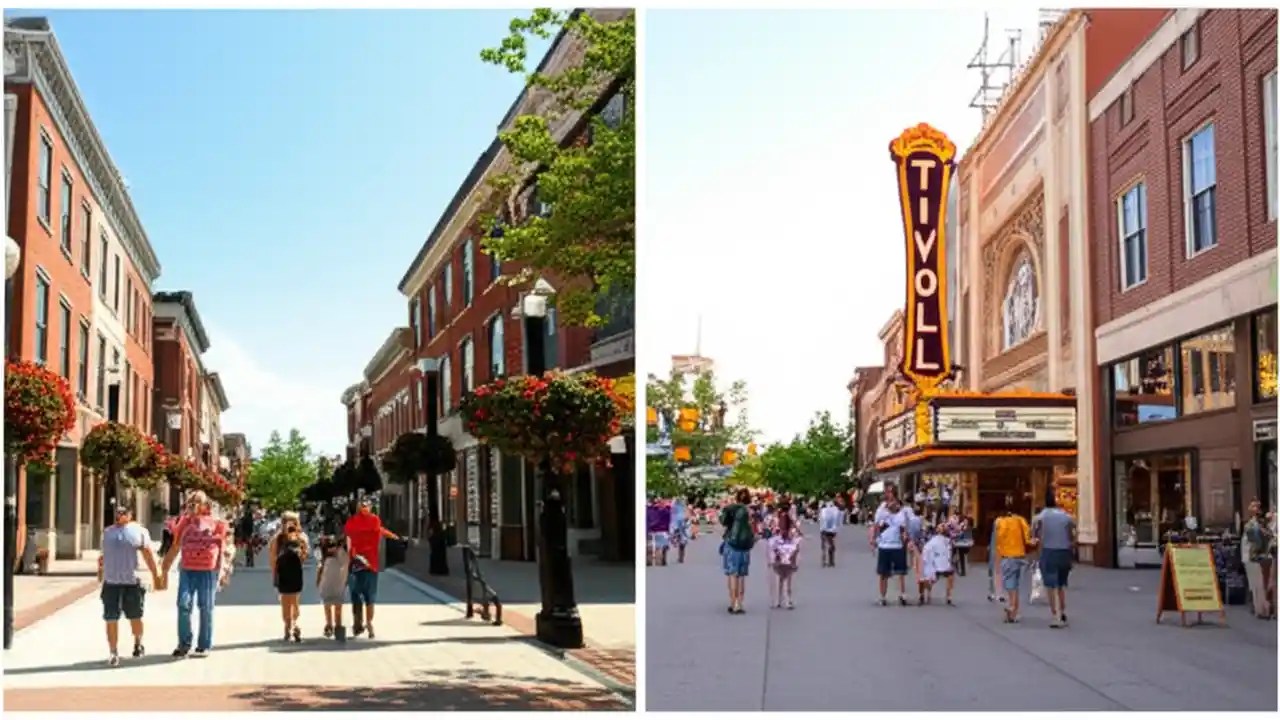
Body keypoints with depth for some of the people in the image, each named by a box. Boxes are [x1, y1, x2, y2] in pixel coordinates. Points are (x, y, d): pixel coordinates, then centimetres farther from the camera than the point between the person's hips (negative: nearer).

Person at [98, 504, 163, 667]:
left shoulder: (139, 531, -1)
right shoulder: (107, 532, 12)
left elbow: (148, 555, 0)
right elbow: (105, 555, 20)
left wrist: (156, 576, 0)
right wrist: (101, 570, 18)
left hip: (132, 582, -2)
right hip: (110, 582, 3)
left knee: (135, 617, 11)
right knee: (111, 619, -2)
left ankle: (138, 643, 36)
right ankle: (113, 652, 4)